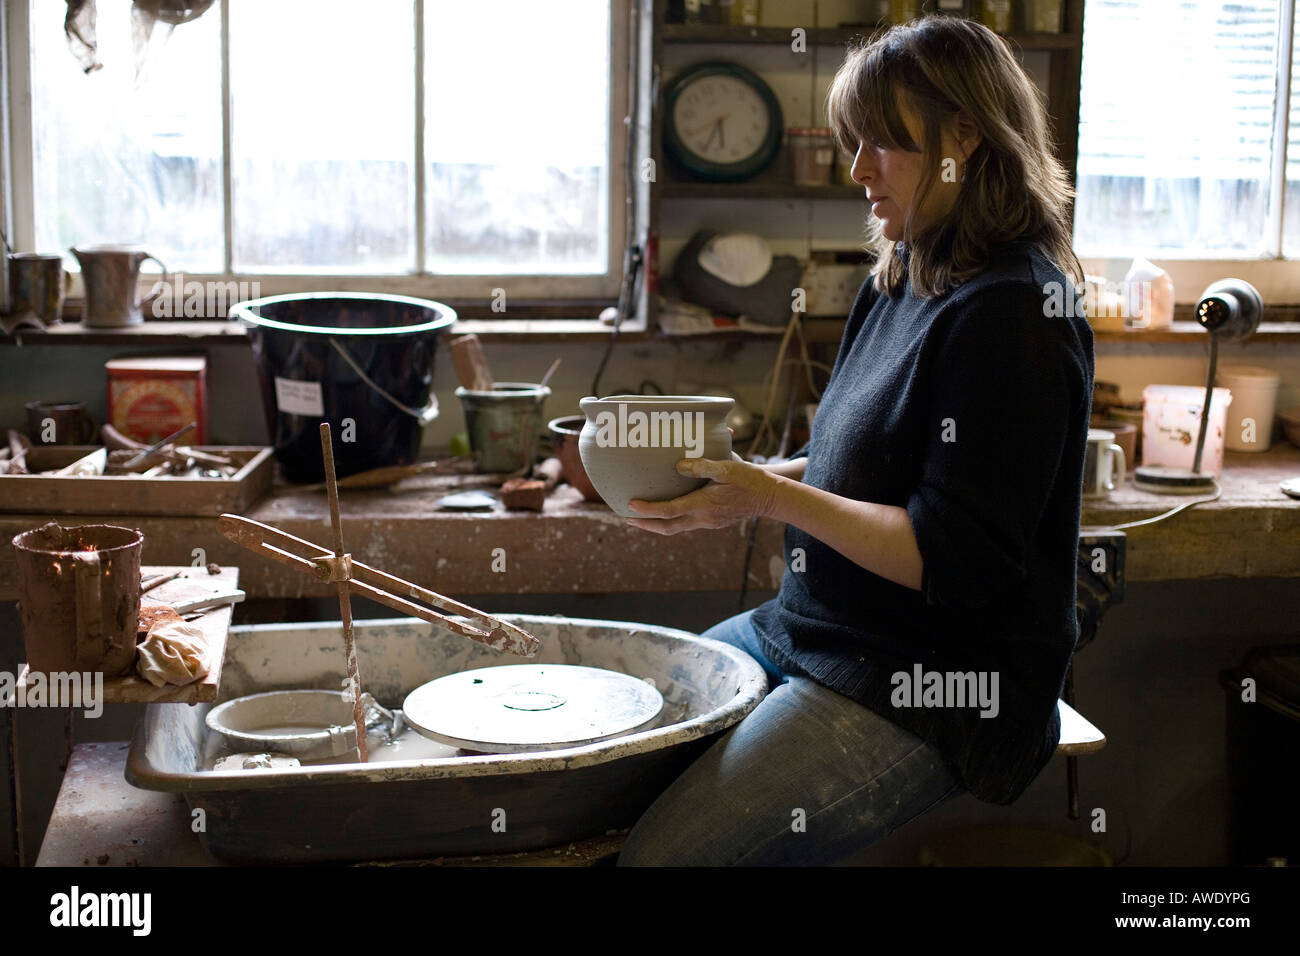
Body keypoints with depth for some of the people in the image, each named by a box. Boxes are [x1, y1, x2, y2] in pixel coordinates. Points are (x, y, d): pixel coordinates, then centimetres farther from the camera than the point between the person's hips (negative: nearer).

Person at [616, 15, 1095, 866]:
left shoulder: (1010, 314, -18)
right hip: (813, 632, 10)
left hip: (927, 690, -10)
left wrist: (774, 498, -19)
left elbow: (954, 561, -21)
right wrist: (745, 478, 2)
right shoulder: (904, 283, 11)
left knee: (665, 853, -20)